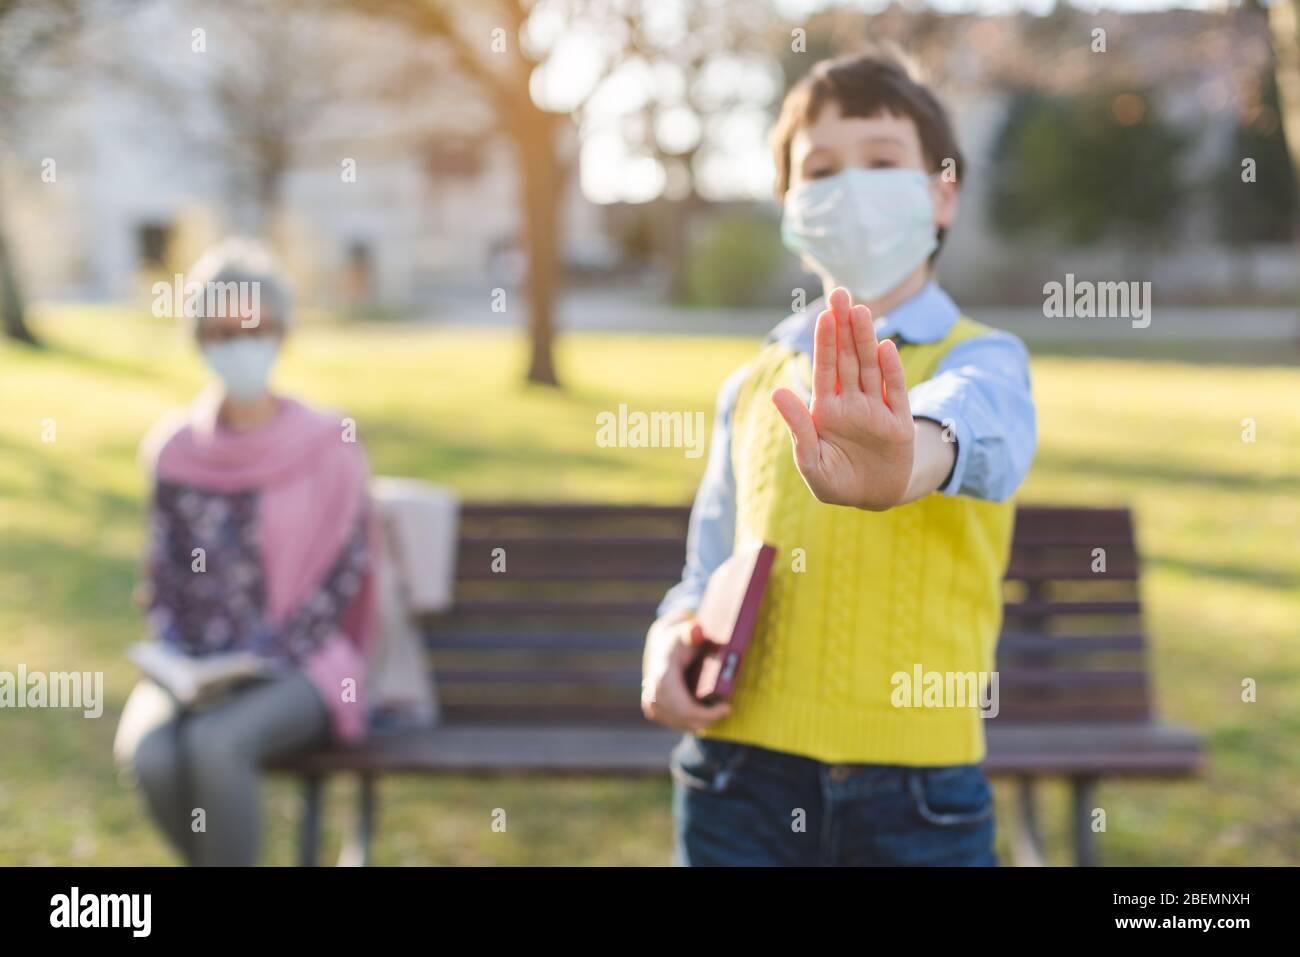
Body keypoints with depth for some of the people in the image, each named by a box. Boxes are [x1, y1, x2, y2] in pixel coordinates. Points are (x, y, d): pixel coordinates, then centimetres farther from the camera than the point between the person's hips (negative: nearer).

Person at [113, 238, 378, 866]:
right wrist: (175, 658, -6)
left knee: (213, 743, -33)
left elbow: (346, 572, -4)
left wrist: (273, 656, -14)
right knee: (147, 752, -29)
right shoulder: (175, 451, 7)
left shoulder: (328, 446, -2)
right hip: (195, 663, 3)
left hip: (297, 664, -3)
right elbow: (163, 575, 11)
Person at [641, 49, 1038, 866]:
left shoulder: (980, 360, 0)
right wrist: (673, 637, -4)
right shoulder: (753, 387, 12)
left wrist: (905, 462, -48)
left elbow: (982, 430, -25)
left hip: (915, 787, -3)